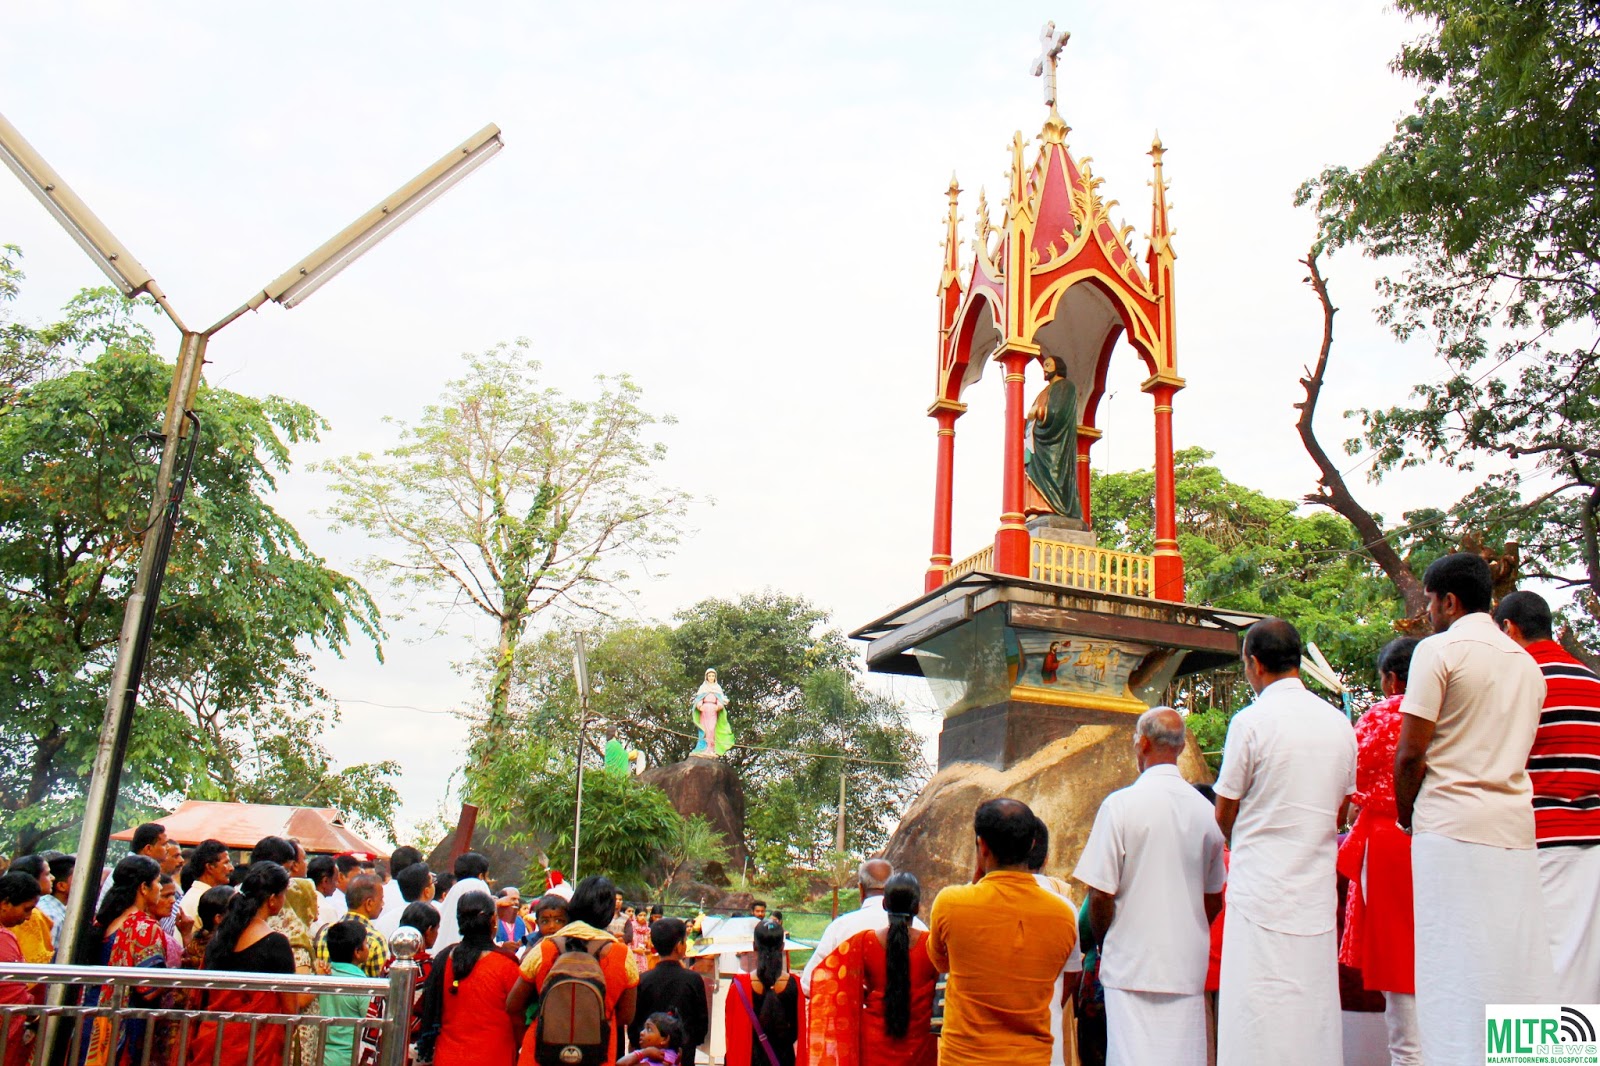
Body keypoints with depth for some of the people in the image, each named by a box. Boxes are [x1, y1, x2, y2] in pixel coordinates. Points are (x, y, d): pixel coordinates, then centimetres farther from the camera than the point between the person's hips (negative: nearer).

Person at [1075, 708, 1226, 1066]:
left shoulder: (1120, 804, -11)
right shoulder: (1206, 810, 4)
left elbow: (1100, 895, -11)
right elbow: (1213, 899, 13)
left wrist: (1103, 945, 6)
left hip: (1132, 965, -4)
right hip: (1188, 966, 5)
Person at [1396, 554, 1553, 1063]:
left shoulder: (1439, 649, -5)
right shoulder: (1526, 663, 16)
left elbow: (1410, 754, -10)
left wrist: (1406, 818, 5)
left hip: (1452, 827, -6)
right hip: (1516, 829, 6)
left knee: (1455, 969, -4)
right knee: (1520, 968, 7)